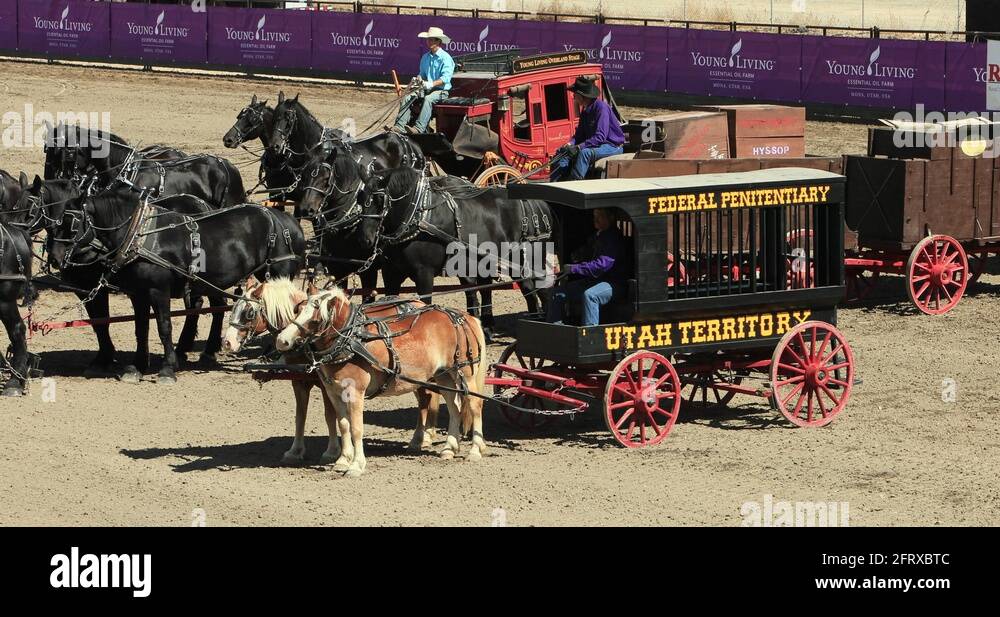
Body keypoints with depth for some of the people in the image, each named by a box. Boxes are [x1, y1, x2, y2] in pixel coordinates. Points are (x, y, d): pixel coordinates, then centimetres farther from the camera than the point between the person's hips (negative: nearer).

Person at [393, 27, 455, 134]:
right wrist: (418, 79, -1)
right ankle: (400, 126, -26)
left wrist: (432, 84, -32)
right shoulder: (425, 57, 16)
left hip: (441, 90, -7)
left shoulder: (445, 58, -8)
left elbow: (445, 78, -18)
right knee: (407, 98, -15)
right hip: (426, 89, 7)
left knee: (428, 99, -37)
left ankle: (419, 128, -48)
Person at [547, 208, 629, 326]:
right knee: (558, 293, 1)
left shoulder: (614, 238, -12)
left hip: (612, 284, -10)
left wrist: (574, 268, -19)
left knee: (589, 295, -40)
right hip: (593, 280, 10)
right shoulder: (598, 236, 20)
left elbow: (602, 264, -23)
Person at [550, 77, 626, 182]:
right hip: (594, 144, 9)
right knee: (563, 152, -1)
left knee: (584, 153, -36)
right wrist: (569, 145, -10)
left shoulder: (601, 107, -20)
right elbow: (579, 134, 12)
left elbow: (600, 137, -26)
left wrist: (578, 147, -30)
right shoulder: (585, 110, 8)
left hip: (613, 146, -9)